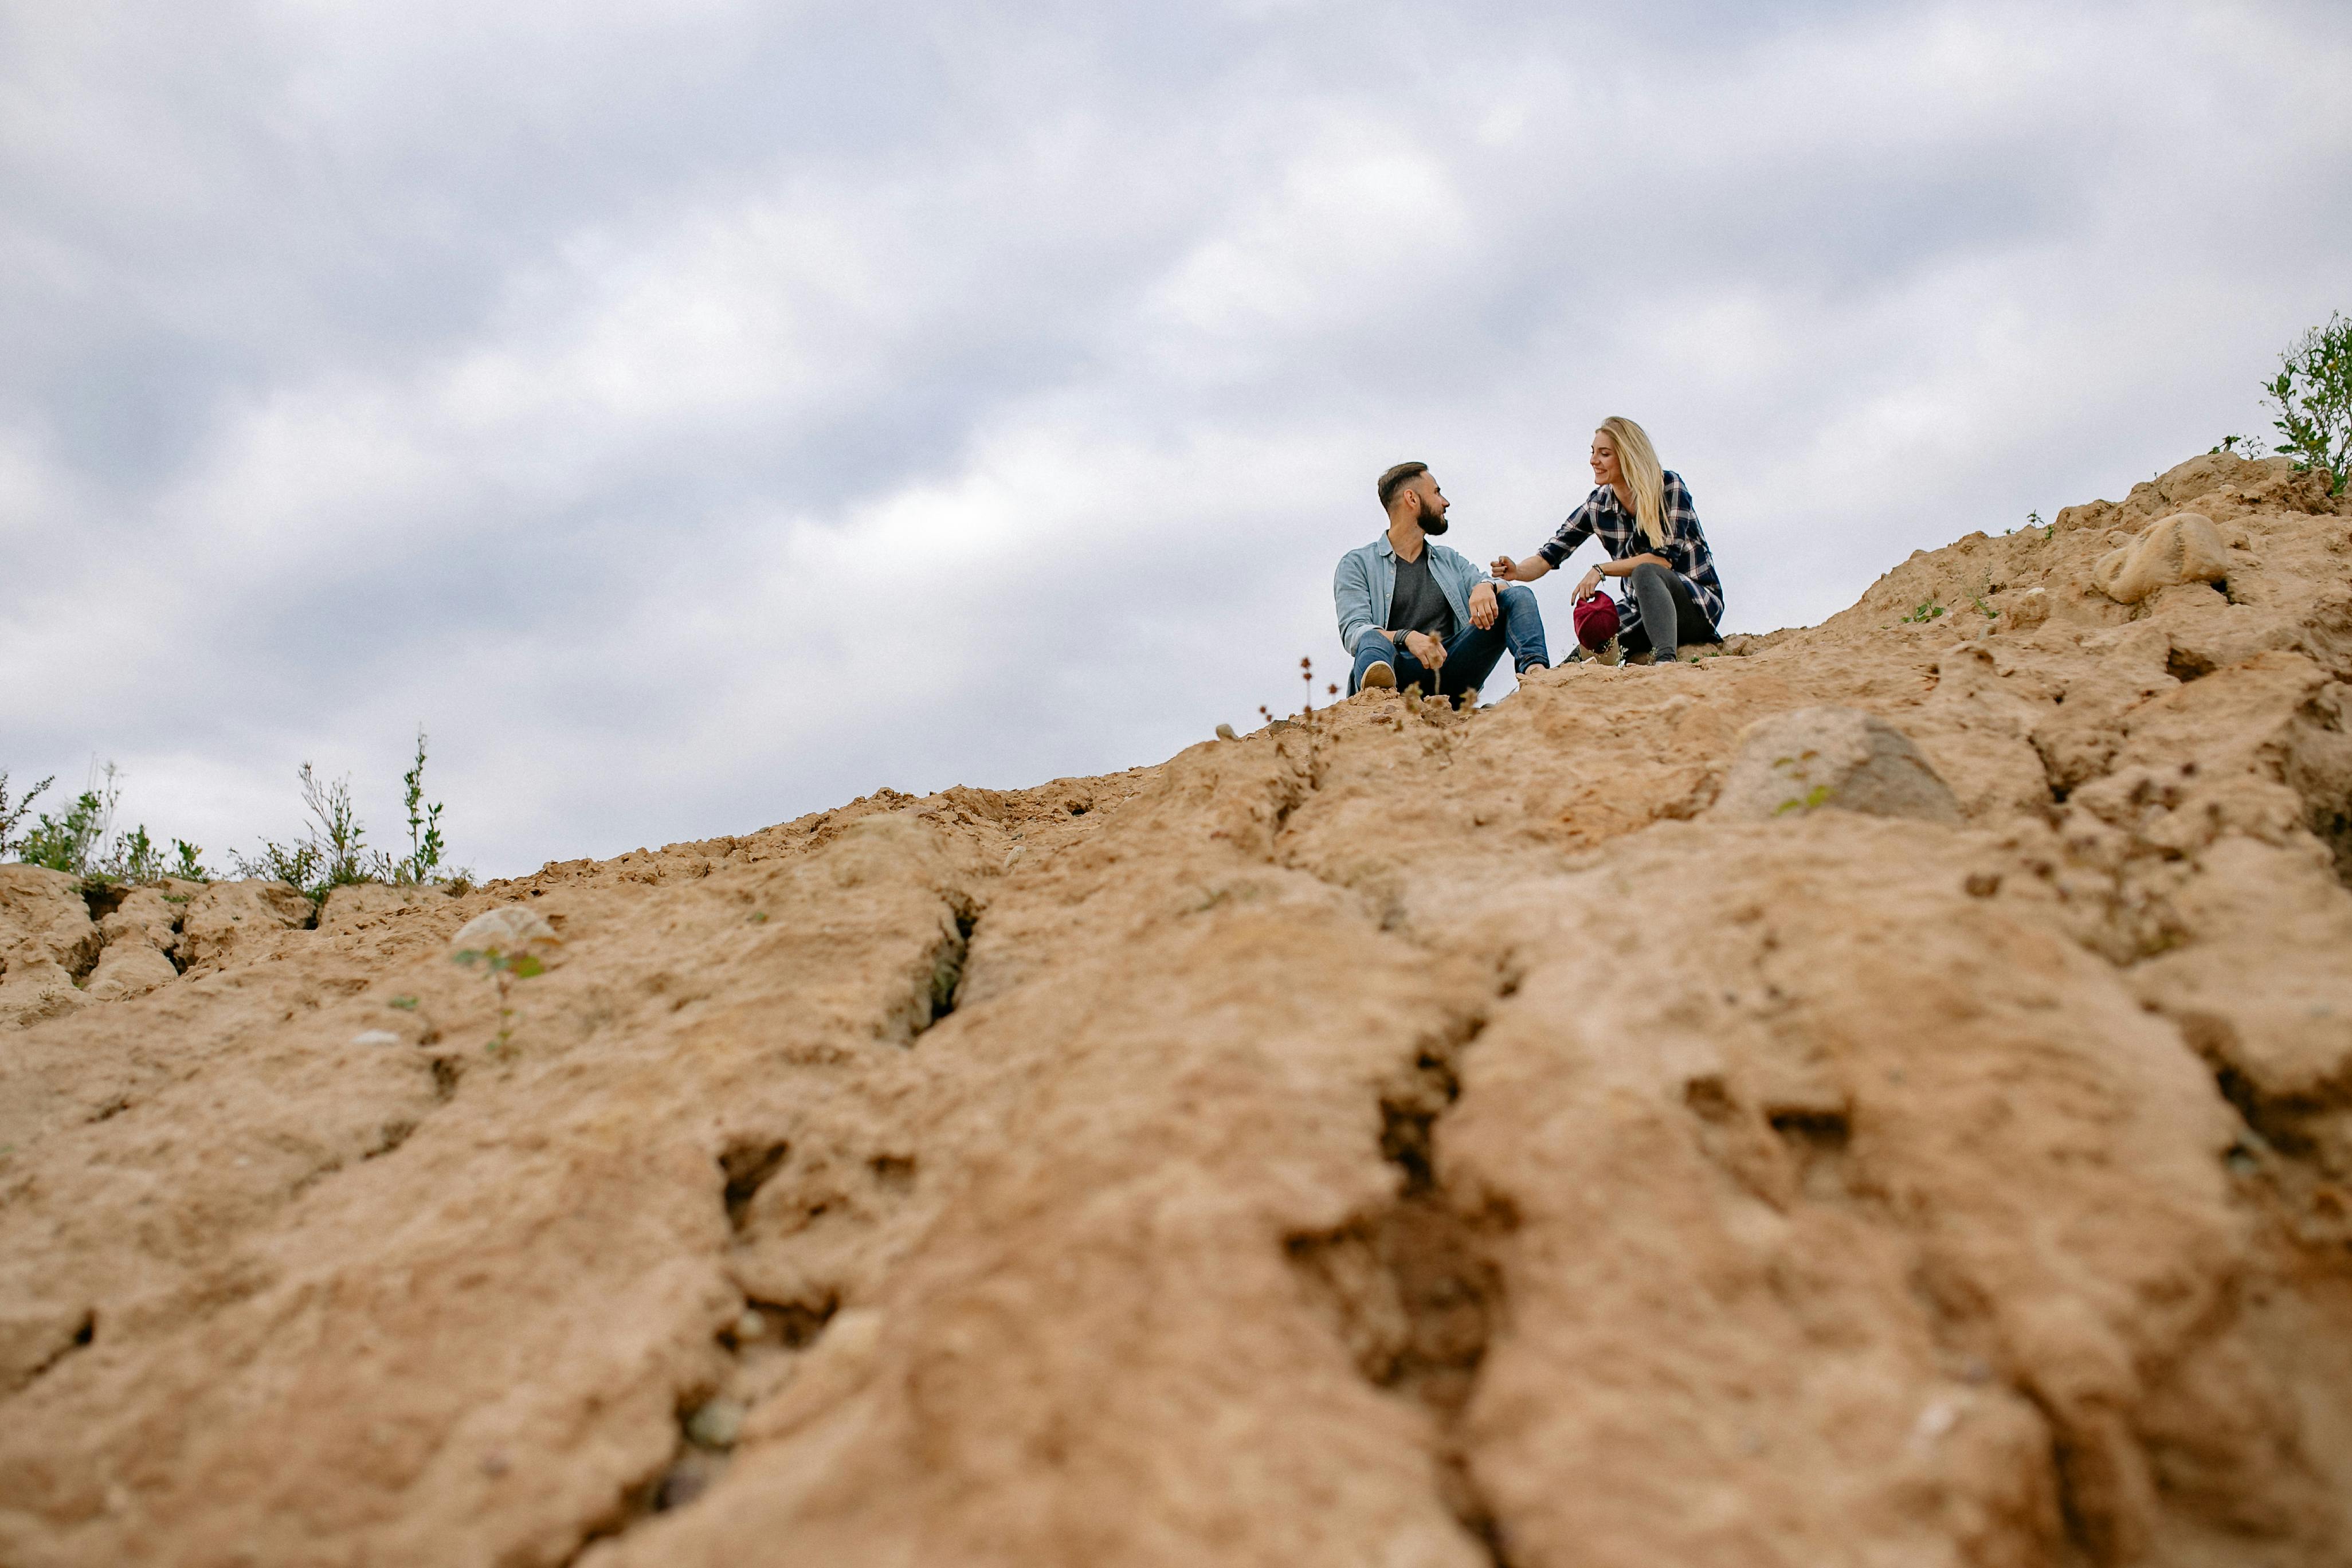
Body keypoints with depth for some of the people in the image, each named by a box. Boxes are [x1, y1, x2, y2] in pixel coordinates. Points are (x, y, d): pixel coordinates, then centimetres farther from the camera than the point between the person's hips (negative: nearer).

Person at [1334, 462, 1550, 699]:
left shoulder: (1450, 560, 29)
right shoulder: (1357, 564, 12)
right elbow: (1353, 631, -4)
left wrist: (1486, 586, -12)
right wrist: (1407, 637, -26)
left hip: (1453, 668, 5)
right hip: (1402, 671, -4)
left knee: (1519, 597, -6)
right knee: (1373, 639, -37)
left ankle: (1535, 668, -37)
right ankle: (1377, 689, -73)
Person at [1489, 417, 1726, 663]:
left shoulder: (1670, 487, -12)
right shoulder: (1597, 504, 0)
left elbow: (1664, 558, -19)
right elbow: (1548, 556, -3)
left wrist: (1601, 569, -20)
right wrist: (1517, 572, -24)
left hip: (1697, 602, -4)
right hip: (1642, 610, 4)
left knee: (1645, 573, -37)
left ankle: (1666, 661, -50)